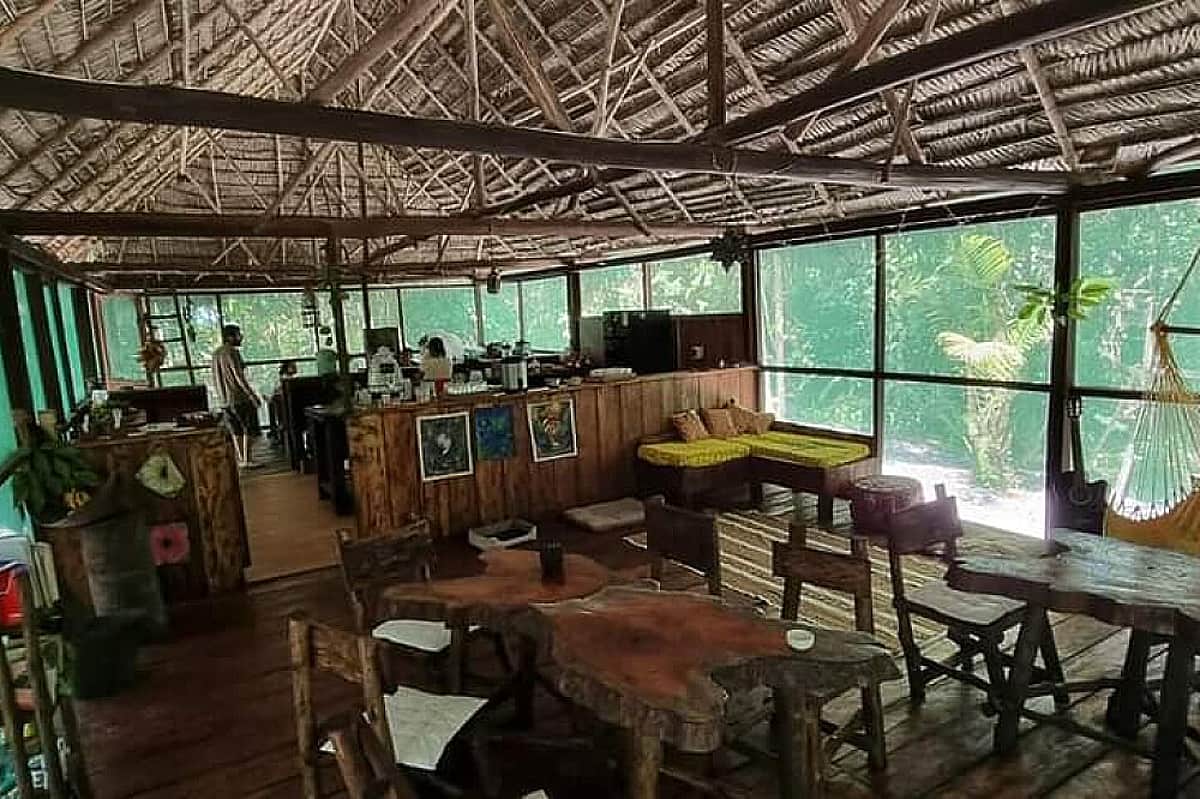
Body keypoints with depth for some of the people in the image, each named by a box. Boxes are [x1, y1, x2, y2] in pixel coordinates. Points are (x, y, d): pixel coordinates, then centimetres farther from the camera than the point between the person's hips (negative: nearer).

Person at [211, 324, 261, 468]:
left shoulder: (216, 354, 13)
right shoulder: (232, 352, -13)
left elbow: (215, 379, 17)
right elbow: (239, 378, -18)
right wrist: (253, 396, -15)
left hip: (223, 400, 8)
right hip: (239, 398, -8)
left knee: (236, 431, 15)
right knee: (247, 430, 1)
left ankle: (240, 459, 19)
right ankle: (246, 460, 0)